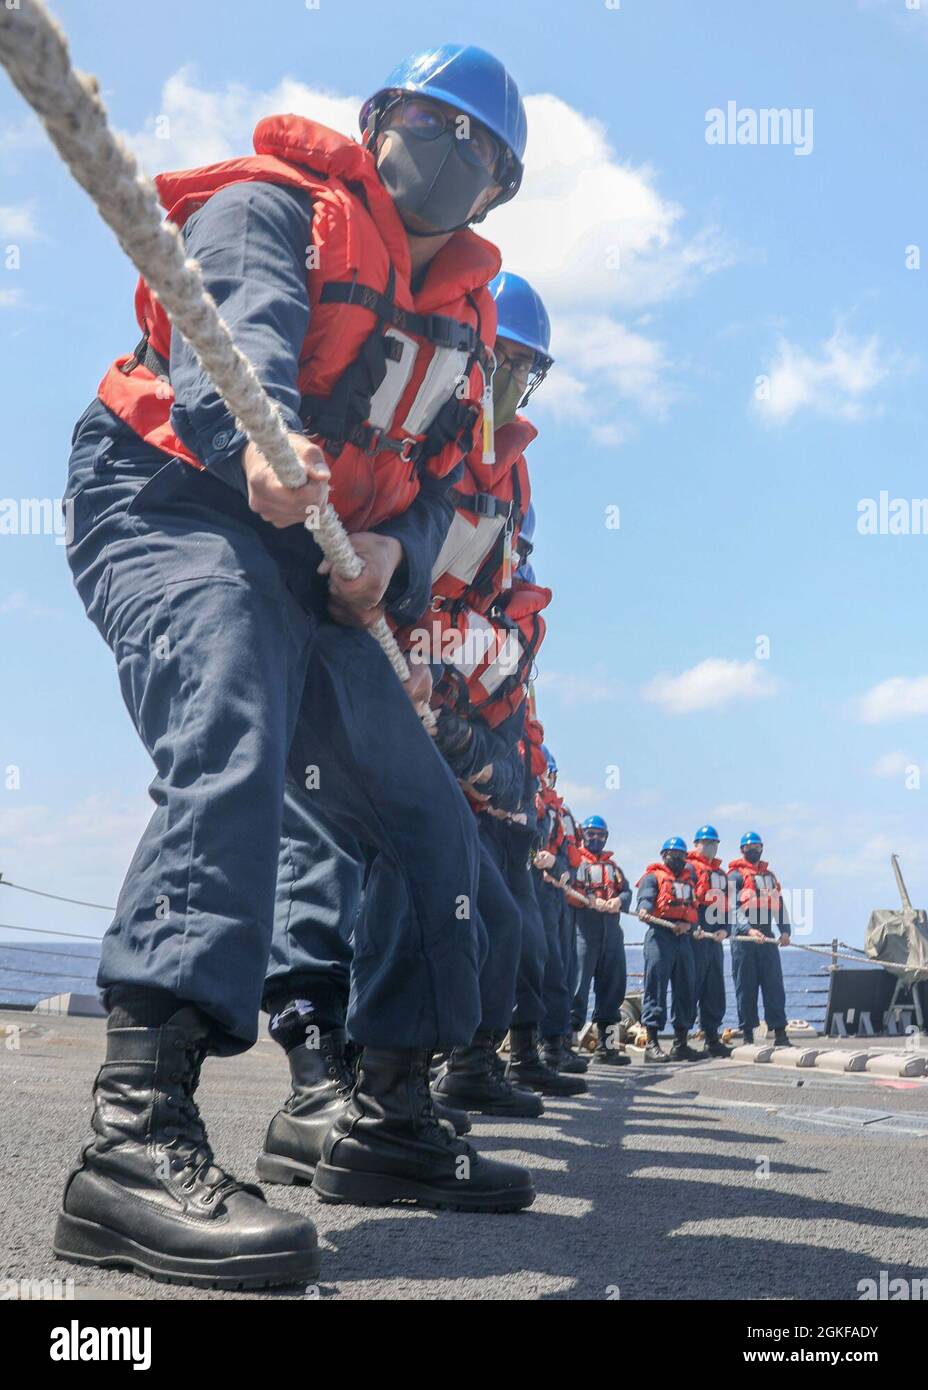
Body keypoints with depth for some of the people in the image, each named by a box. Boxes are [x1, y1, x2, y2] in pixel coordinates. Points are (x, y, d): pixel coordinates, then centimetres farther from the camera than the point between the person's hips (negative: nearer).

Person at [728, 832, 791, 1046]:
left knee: (774, 985, 1)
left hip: (767, 937, 5)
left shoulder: (769, 875, 22)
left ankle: (780, 1032, 2)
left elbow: (779, 904, 18)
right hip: (744, 938, -5)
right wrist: (749, 930, -25)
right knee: (746, 987, -1)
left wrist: (784, 930, 2)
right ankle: (747, 1034, 3)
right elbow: (734, 907, -10)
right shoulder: (735, 875, 1)